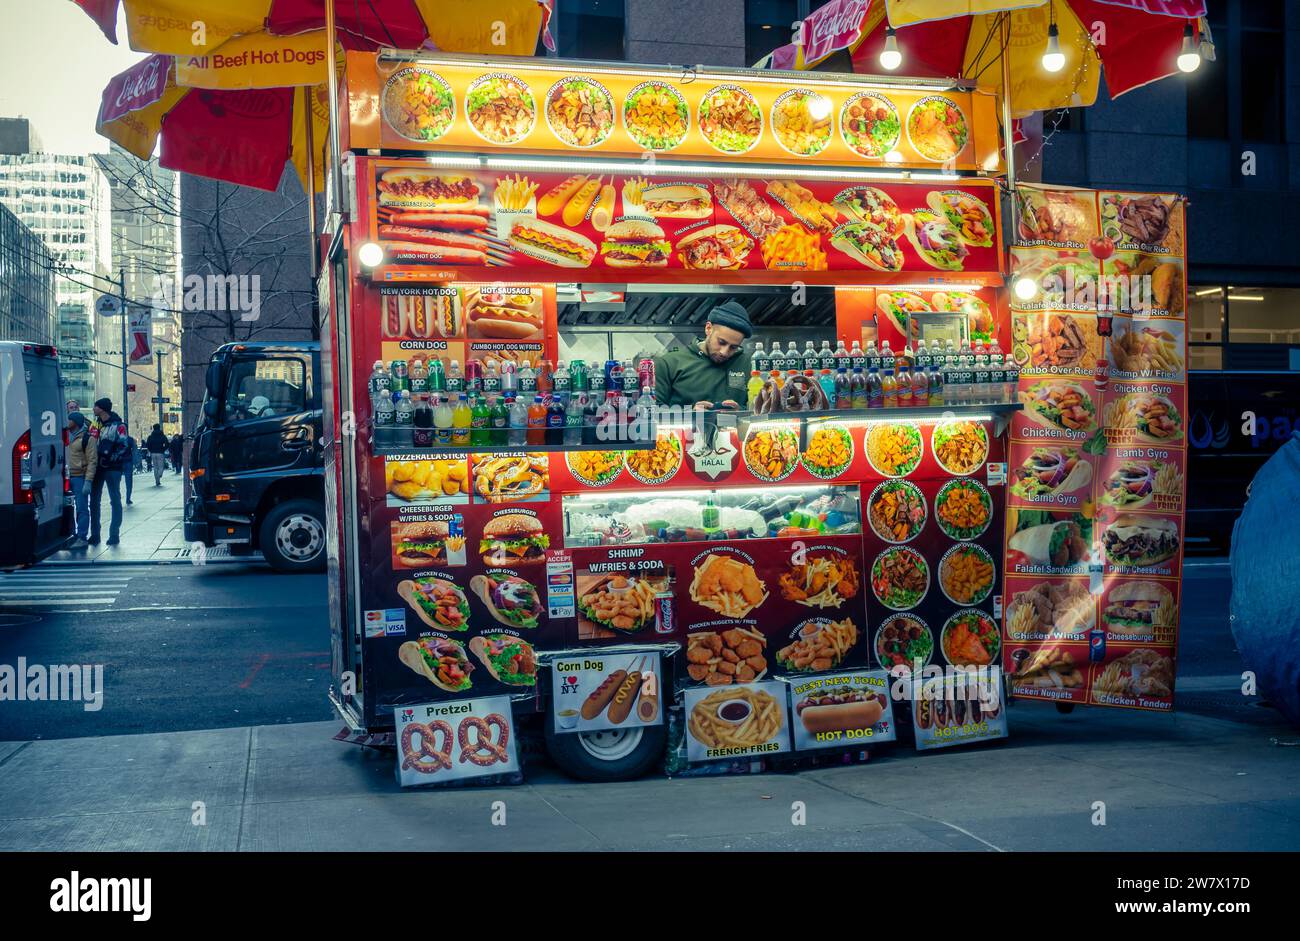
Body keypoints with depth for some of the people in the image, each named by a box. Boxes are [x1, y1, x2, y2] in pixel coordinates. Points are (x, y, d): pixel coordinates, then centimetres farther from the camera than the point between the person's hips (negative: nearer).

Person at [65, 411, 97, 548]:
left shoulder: (87, 438, -6)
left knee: (82, 508, -4)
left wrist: (88, 481, -17)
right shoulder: (66, 436, 14)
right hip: (67, 477, 7)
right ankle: (71, 535, 19)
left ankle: (82, 538, -3)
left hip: (80, 477, -7)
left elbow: (92, 461, -10)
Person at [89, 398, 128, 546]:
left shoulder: (117, 426, -5)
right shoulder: (95, 425, 14)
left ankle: (114, 534, 6)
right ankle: (94, 535, 13)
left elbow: (123, 447, -12)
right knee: (94, 501, 6)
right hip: (97, 467, 6)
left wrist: (109, 458, -22)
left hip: (112, 468, -6)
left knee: (115, 501, 2)